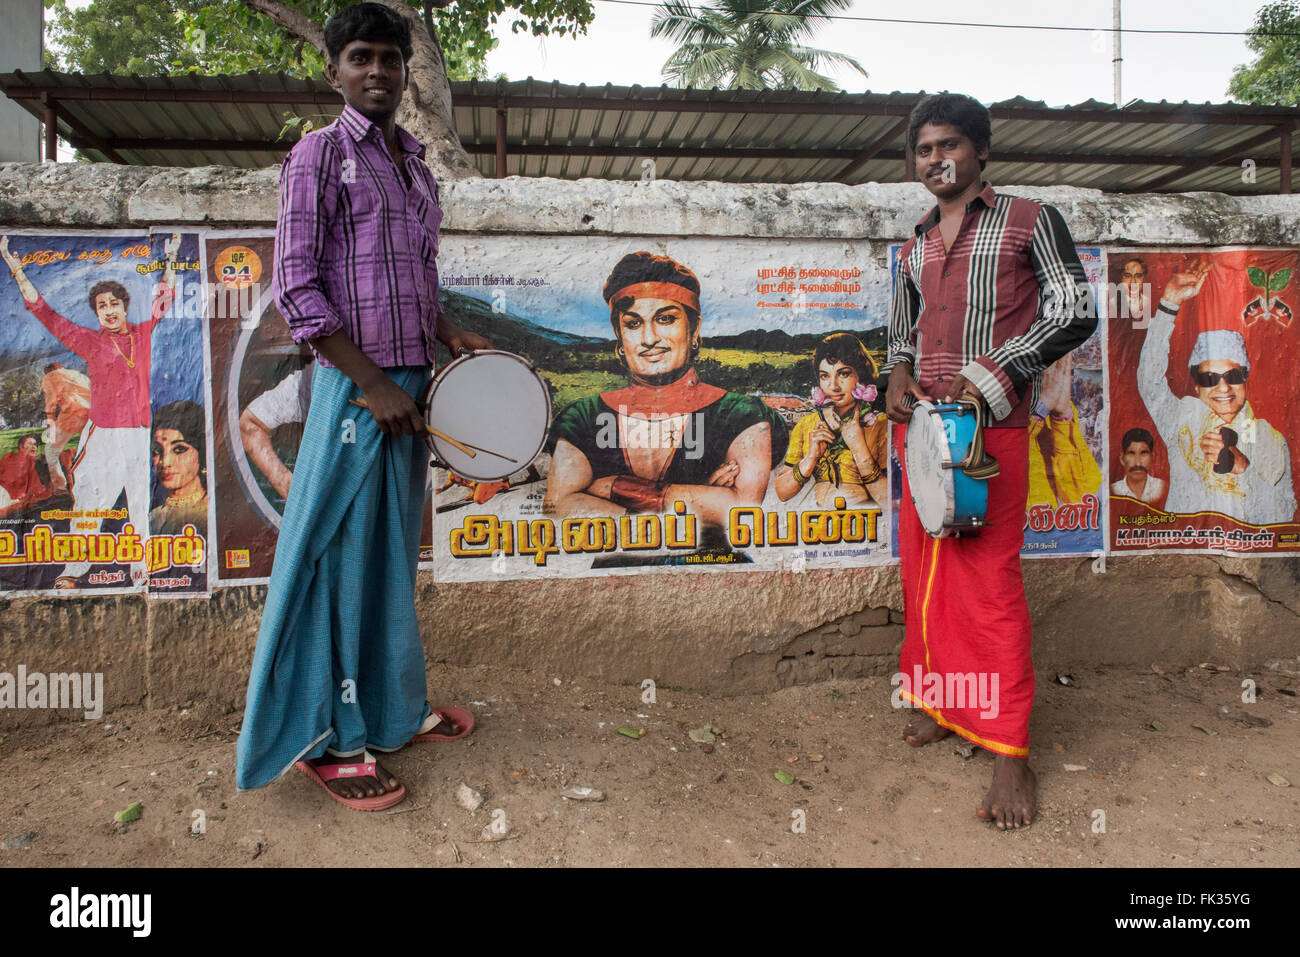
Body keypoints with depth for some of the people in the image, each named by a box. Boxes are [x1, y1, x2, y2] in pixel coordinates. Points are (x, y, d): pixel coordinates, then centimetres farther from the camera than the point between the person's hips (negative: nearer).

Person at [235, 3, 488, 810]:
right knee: (343, 557, -2)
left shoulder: (416, 166, 17)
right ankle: (329, 739, 12)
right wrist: (373, 384, -17)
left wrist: (450, 333, 6)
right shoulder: (321, 153, -4)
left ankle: (392, 707, 28)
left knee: (394, 553, 14)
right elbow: (296, 289, -12)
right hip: (357, 387, -7)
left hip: (409, 384, 7)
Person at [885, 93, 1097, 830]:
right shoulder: (917, 247, 19)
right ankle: (941, 702, 26)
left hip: (990, 428, -6)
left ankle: (1010, 751, 2)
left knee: (990, 582, -8)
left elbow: (1074, 311, -4)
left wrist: (988, 378, -14)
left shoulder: (1030, 221, 3)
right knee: (925, 571, 9)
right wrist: (899, 375, 4)